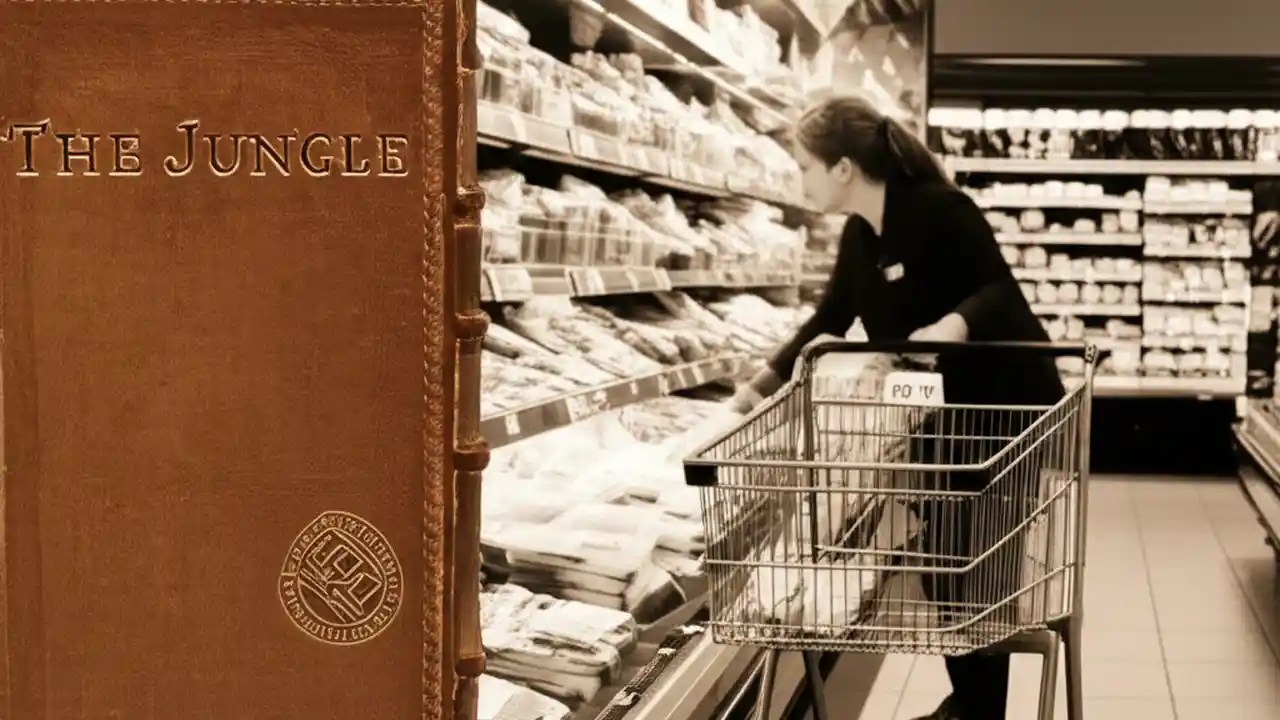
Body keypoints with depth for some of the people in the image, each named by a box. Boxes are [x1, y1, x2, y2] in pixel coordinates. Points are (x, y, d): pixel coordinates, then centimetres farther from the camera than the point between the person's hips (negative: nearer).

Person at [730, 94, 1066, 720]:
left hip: (1007, 405, -8)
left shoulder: (938, 210, -21)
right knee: (939, 563, 12)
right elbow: (830, 319, 11)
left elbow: (1001, 291, -24)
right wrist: (768, 380, 7)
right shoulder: (859, 235, 3)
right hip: (940, 414, 8)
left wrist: (951, 326, -42)